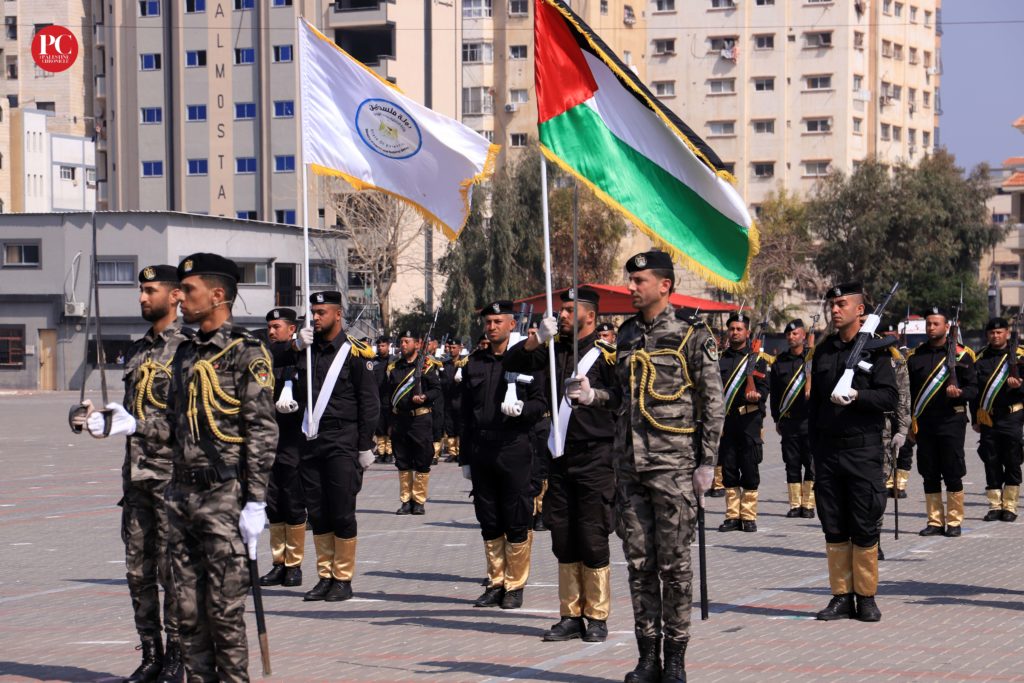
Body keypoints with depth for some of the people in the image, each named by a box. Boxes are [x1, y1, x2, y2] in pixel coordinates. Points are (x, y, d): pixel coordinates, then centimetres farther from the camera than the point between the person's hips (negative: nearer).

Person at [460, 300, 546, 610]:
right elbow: (466, 413, 16)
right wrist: (465, 457, 14)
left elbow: (541, 404, 0)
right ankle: (496, 583, 17)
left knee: (517, 523, -1)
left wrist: (522, 408, -22)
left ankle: (515, 586, 7)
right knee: (489, 523, 9)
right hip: (481, 453, 4)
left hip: (514, 450, -4)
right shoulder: (474, 363, 14)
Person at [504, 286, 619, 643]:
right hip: (560, 455, 6)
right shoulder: (555, 346, 12)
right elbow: (512, 363, 4)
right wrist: (536, 339, -11)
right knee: (563, 541, 7)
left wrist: (591, 393, -21)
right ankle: (571, 616, 13)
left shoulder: (607, 353, -5)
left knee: (592, 540, -4)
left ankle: (597, 617, 4)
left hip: (594, 457, -6)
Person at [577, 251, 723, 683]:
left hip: (673, 466, -6)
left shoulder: (693, 339, -4)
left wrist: (707, 463, -9)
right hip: (630, 464, 6)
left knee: (674, 563, -2)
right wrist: (592, 397, 3)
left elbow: (713, 404, -4)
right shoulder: (626, 336, 14)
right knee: (639, 562, 6)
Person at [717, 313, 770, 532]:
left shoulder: (757, 358, 7)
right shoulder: (720, 359, 16)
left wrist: (757, 395, -22)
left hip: (748, 422, -3)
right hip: (725, 421, 3)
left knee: (749, 471, -3)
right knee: (729, 470, 4)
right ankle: (732, 516, 9)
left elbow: (764, 388, 0)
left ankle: (749, 516, 3)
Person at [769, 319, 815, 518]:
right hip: (788, 420, 3)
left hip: (810, 420, -3)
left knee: (811, 464, -2)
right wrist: (777, 419, 11)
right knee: (792, 465, 6)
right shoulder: (780, 362, 11)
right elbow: (774, 392, 14)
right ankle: (795, 504, 12)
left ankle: (808, 504, 4)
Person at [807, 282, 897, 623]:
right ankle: (841, 596, 11)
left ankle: (866, 597, 6)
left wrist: (857, 396, -26)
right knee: (834, 528, 5)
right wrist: (814, 446, 13)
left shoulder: (875, 350, -1)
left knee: (864, 528, -2)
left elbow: (890, 397, -9)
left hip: (863, 450, -4)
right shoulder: (823, 351, 13)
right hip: (827, 450, 4)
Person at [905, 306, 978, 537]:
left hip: (951, 422, -4)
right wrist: (910, 423, 7)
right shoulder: (915, 355, 10)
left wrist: (959, 393, -20)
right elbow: (908, 392, 12)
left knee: (953, 474, -2)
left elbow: (973, 388, 1)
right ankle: (935, 521, 13)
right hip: (924, 423, 4)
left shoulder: (960, 355, 1)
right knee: (929, 475, 6)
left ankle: (954, 522, 5)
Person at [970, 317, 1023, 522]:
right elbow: (974, 389, 13)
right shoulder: (981, 358, 11)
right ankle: (995, 506, 10)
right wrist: (976, 419, 10)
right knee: (991, 463, 4)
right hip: (987, 418, 3)